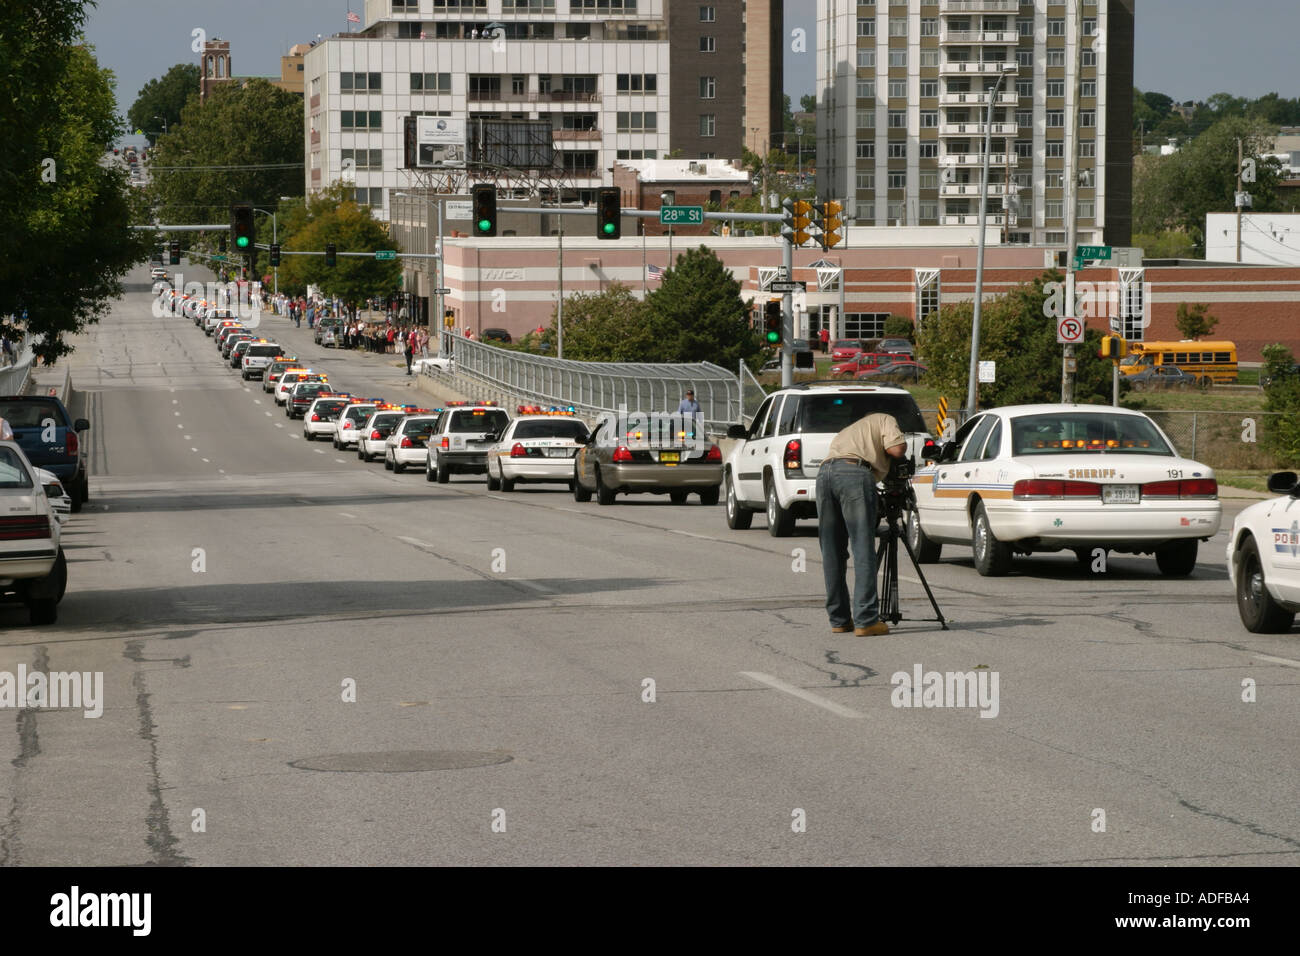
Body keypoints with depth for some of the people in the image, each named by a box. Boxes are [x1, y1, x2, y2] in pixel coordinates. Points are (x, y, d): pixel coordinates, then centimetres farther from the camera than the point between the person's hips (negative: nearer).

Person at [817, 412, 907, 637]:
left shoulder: (847, 432, 42)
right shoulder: (884, 420, 23)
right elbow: (897, 448, 6)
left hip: (824, 472, 6)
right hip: (855, 472, -6)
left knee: (832, 554, 11)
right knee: (863, 550, -7)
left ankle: (839, 619, 14)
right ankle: (866, 620, -12)